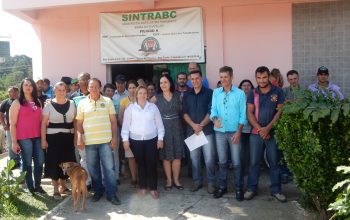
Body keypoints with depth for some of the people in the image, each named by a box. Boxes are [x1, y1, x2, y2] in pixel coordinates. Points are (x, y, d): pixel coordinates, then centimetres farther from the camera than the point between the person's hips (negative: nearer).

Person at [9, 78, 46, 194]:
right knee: (27, 163, 4)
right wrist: (14, 142, -9)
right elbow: (12, 124, -4)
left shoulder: (38, 102, 13)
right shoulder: (17, 103, -1)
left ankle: (37, 185, 22)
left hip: (37, 137, 5)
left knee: (40, 161, 7)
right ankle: (30, 187, 14)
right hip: (24, 138, -5)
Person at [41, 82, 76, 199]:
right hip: (53, 138, -3)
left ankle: (63, 186, 29)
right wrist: (43, 140, -9)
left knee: (67, 162, 9)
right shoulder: (49, 105, -3)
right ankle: (56, 189, 15)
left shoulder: (71, 104, 5)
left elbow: (75, 121, 10)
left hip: (68, 137, 3)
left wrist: (76, 137, 5)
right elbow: (44, 123, -3)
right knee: (54, 162, 2)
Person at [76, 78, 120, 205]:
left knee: (109, 167, -1)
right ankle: (98, 191, 25)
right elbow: (79, 123, 8)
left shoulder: (107, 101, 4)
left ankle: (112, 194, 7)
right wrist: (79, 137, -3)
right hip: (89, 141, 2)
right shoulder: (82, 103, 7)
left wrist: (114, 137, -2)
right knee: (93, 168, 10)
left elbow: (113, 120, 4)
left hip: (106, 140, -1)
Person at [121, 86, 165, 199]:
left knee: (151, 164, -1)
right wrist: (125, 139, -2)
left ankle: (153, 188, 11)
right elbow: (126, 125, 3)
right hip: (136, 140, 0)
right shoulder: (130, 108, 2)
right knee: (141, 164, 8)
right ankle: (143, 187, 21)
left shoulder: (153, 107, 4)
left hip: (151, 139, 0)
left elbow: (159, 124, 6)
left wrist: (160, 138, 1)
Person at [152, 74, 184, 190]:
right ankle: (169, 180, 17)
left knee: (177, 155, 3)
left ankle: (176, 180, 17)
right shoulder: (156, 98, 1)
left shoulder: (178, 96, 3)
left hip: (176, 128, 1)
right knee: (166, 156, 5)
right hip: (163, 129, -1)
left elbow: (182, 111, 7)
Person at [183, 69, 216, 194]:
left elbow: (211, 111, -5)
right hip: (191, 131, 3)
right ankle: (197, 181, 21)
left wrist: (201, 125, -13)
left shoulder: (209, 93, 0)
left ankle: (211, 182, 10)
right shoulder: (187, 95, 10)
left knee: (209, 158, -3)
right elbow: (185, 113, 5)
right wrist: (193, 125, -10)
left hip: (207, 130, -3)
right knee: (194, 158, 9)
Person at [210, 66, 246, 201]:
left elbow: (243, 115, -4)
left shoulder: (240, 93, -3)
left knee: (236, 162, 1)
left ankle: (239, 188, 13)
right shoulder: (216, 92, 5)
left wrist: (238, 132, -11)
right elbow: (213, 110, 2)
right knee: (222, 161, 12)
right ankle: (222, 186, 23)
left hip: (234, 132, -3)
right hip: (220, 132, 3)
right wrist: (215, 120, -20)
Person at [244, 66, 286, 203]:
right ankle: (252, 188, 16)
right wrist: (260, 129, -12)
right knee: (254, 162, 6)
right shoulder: (252, 93, 5)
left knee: (274, 162, 6)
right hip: (256, 132, 1)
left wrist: (267, 128, -13)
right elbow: (249, 113, 0)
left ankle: (276, 190, 16)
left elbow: (280, 111, -5)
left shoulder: (278, 92, 0)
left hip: (273, 132, -1)